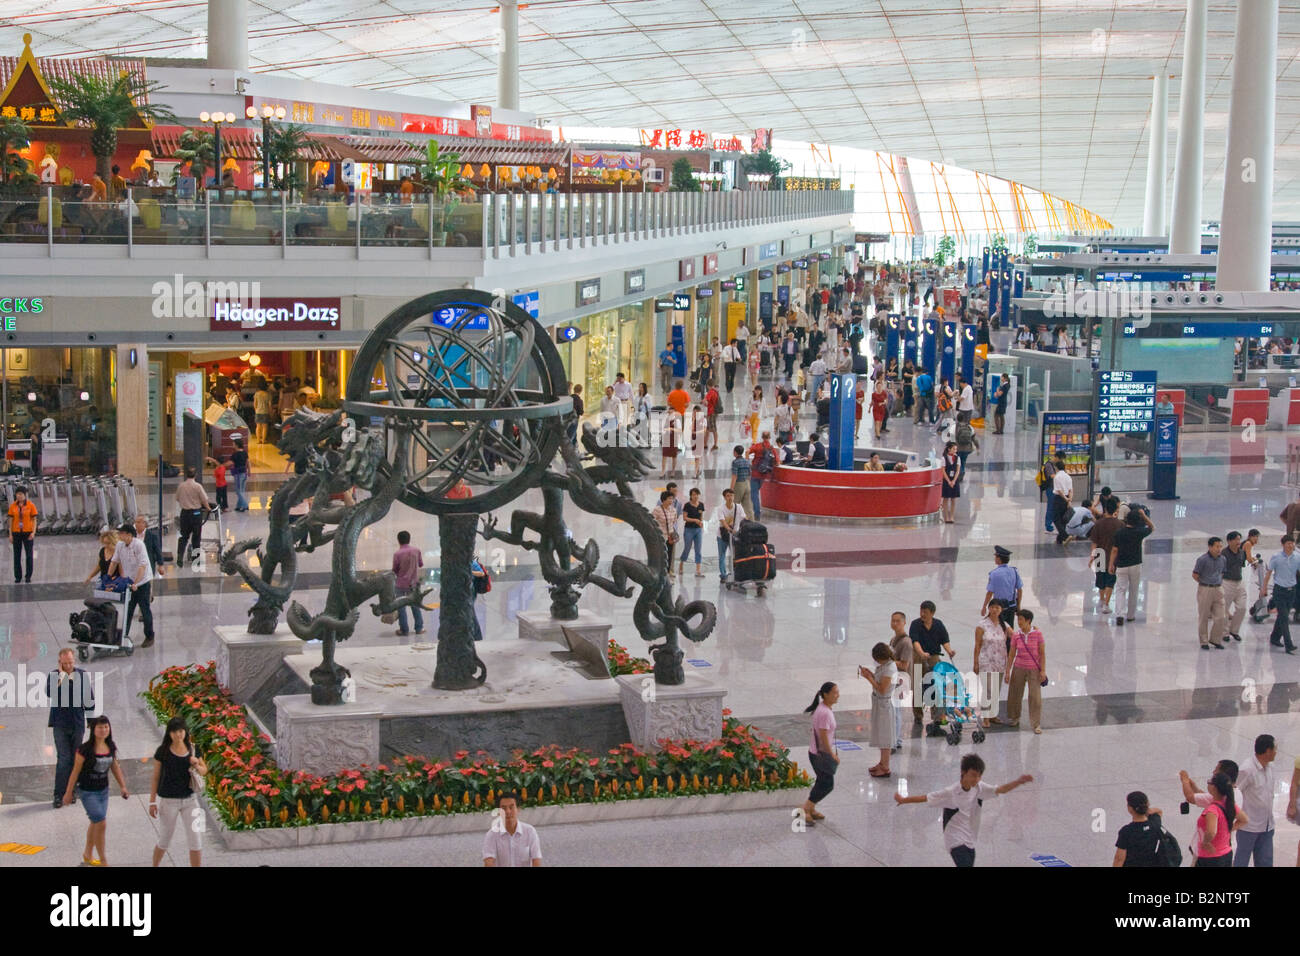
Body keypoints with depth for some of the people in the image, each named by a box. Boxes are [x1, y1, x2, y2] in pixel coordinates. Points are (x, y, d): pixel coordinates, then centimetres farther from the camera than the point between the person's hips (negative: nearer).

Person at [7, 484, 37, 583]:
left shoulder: (31, 505, -5)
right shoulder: (13, 506, 2)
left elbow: (34, 520, -3)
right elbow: (11, 520, 5)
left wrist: (33, 532, -15)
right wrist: (10, 534, 0)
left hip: (28, 533, -2)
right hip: (16, 533, 2)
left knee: (29, 555, -1)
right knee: (17, 556, 4)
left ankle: (28, 577, 8)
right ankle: (18, 577, 12)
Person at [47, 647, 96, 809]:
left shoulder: (83, 675, 2)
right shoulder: (53, 675, -3)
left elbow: (89, 699, 10)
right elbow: (49, 694, -21)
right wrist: (61, 676, -22)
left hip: (77, 723, 2)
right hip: (60, 724, -2)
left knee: (74, 759, 9)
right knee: (63, 759, -9)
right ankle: (59, 795, -5)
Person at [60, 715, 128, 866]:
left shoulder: (111, 747, -3)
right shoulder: (85, 750, -20)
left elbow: (115, 767, 10)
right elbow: (75, 771, -12)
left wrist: (123, 787, 7)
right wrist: (68, 793, -6)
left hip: (103, 790, 6)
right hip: (87, 791, -6)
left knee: (95, 823, 19)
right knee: (102, 824, -10)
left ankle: (88, 855, 39)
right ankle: (103, 861, 2)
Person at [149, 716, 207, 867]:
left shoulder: (192, 749, 0)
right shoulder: (163, 751, -9)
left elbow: (204, 771, 10)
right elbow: (156, 777, -3)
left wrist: (196, 766, -13)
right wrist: (152, 802, -4)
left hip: (189, 799, 3)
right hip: (168, 801, -2)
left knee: (196, 841, 0)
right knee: (165, 841, 11)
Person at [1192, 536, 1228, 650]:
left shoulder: (1223, 559, 5)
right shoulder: (1202, 559, -12)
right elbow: (1195, 575, -5)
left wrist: (1218, 582, 10)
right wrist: (1205, 583, 4)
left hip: (1218, 589, 5)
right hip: (1205, 590, -5)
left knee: (1220, 617, 1)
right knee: (1203, 617, 4)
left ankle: (1215, 640, 17)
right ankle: (1204, 642, 14)